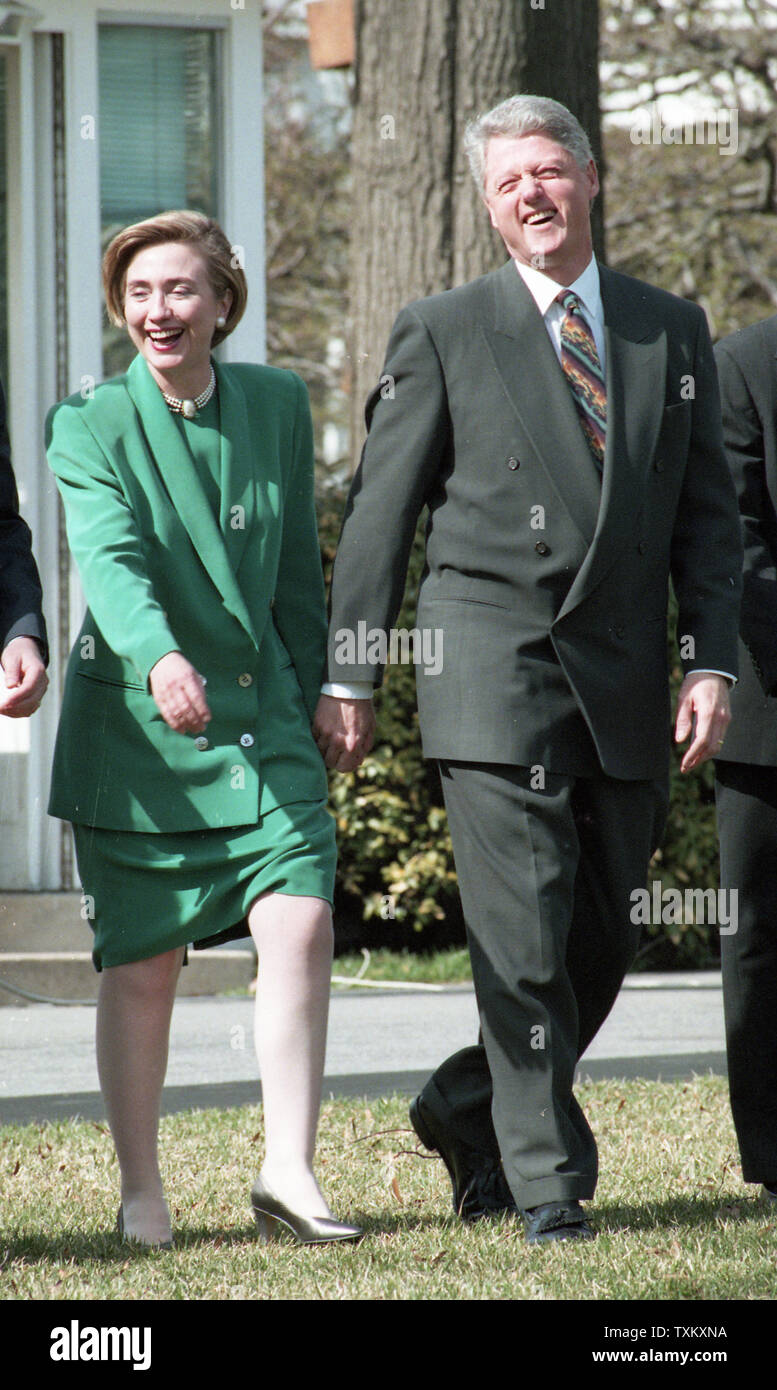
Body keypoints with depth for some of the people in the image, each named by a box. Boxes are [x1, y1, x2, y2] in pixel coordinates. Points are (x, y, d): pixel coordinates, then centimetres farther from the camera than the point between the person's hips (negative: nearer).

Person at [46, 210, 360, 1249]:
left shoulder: (277, 404, 5)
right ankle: (141, 1192, 14)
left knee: (302, 923, -14)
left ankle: (288, 1173, -10)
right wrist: (160, 658, -42)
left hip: (264, 716, 3)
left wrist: (311, 697, 15)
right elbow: (112, 559, -24)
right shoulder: (88, 426, -7)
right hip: (137, 730, -3)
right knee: (141, 966, 1)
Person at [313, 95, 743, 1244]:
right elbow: (381, 514, 4)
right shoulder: (442, 334, 4)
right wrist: (348, 677, 0)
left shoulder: (672, 333, 13)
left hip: (626, 679, 4)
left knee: (607, 937, 8)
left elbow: (707, 515, 11)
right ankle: (548, 1184, -3)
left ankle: (468, 1111, 28)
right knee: (524, 938, -9)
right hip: (494, 672, -4)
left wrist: (712, 664, 0)